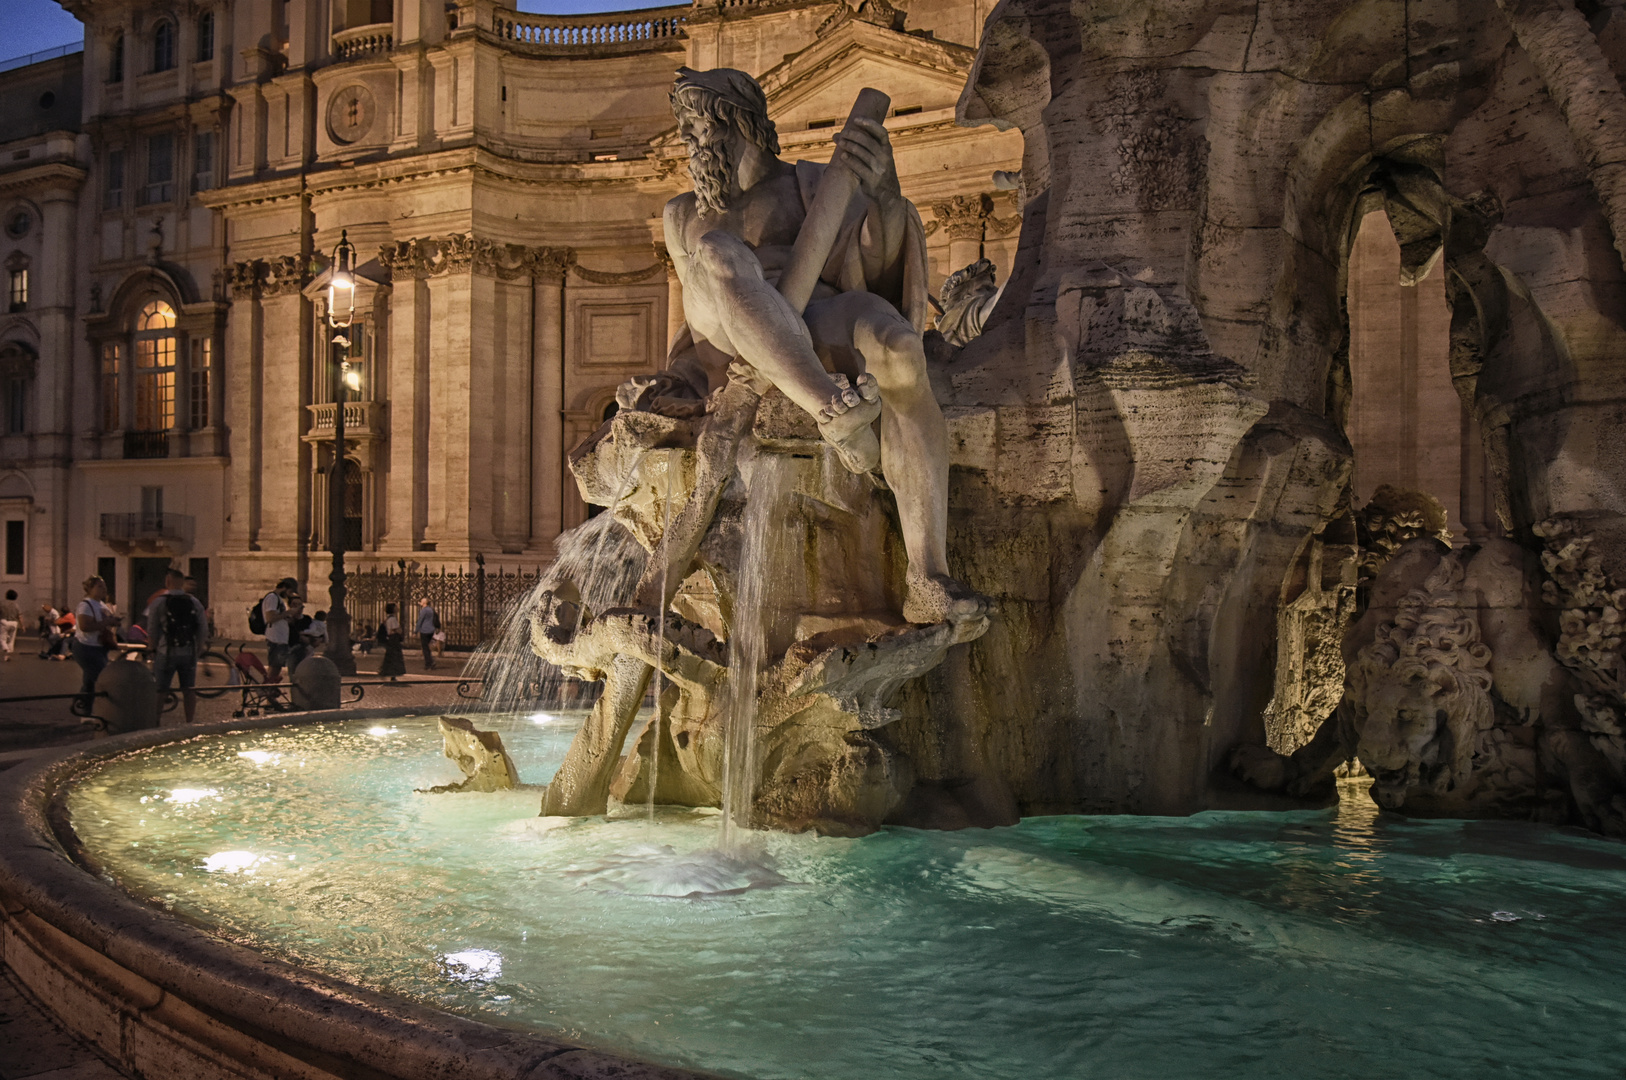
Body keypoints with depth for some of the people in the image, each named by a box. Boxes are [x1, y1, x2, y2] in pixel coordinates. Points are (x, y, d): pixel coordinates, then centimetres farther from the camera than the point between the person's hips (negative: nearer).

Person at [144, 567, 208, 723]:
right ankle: (190, 722, 11)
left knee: (159, 691, 5)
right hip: (189, 652, 2)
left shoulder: (158, 602, -5)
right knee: (189, 690, 8)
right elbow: (203, 630, 3)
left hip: (166, 652, -2)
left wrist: (154, 648, 12)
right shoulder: (194, 602, 3)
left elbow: (152, 631, -3)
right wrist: (198, 650, 14)